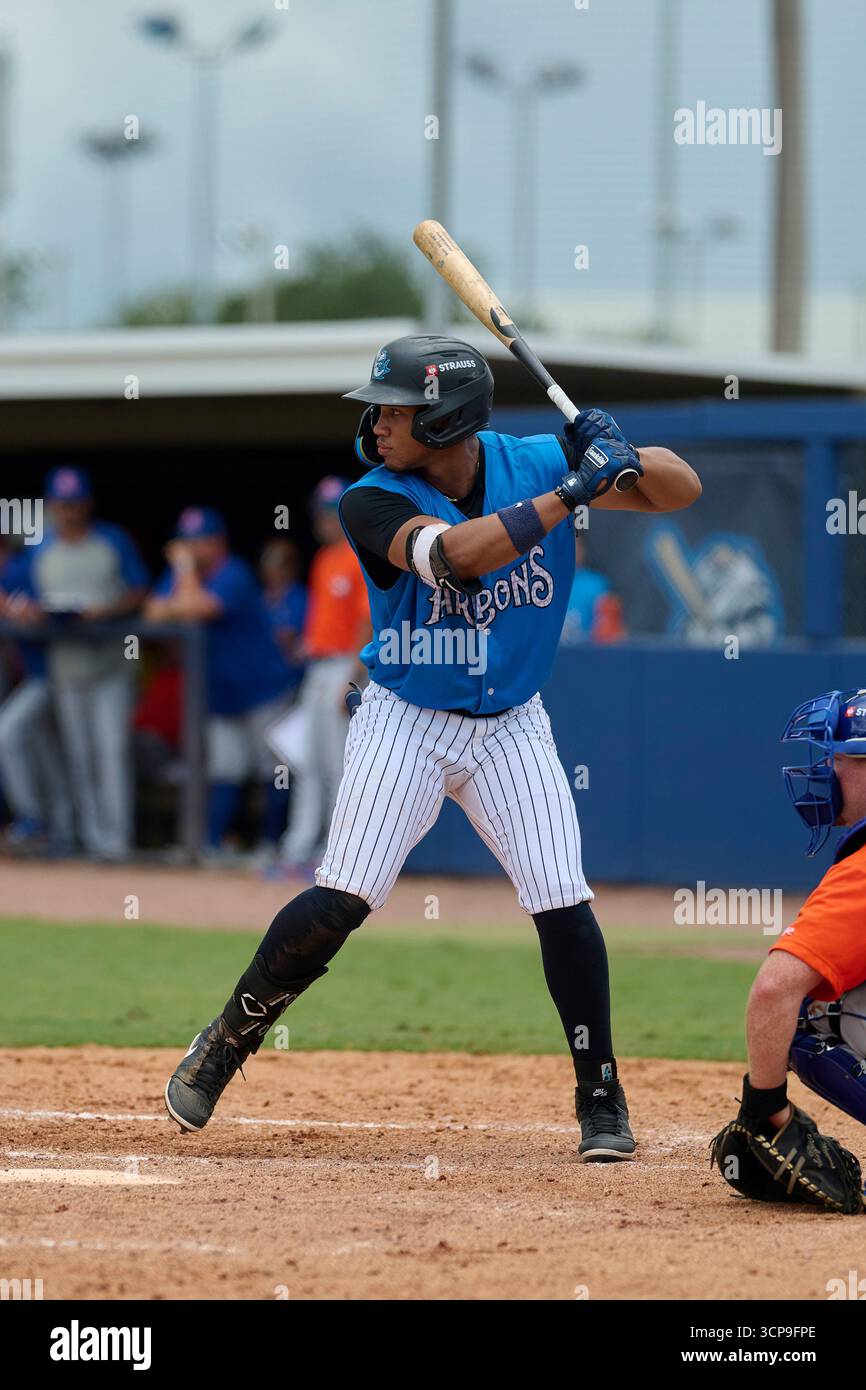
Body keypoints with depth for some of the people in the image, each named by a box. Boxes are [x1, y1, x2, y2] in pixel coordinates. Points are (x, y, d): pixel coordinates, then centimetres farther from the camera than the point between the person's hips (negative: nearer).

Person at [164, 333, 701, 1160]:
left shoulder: (535, 464, -9)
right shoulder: (374, 503, -18)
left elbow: (682, 490, -6)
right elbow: (455, 555, -37)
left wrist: (622, 459, -28)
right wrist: (572, 490, -37)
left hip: (511, 726, 2)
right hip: (404, 720, -2)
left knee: (561, 901, -8)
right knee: (341, 901, -11)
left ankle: (601, 1101, 5)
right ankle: (224, 1045, 8)